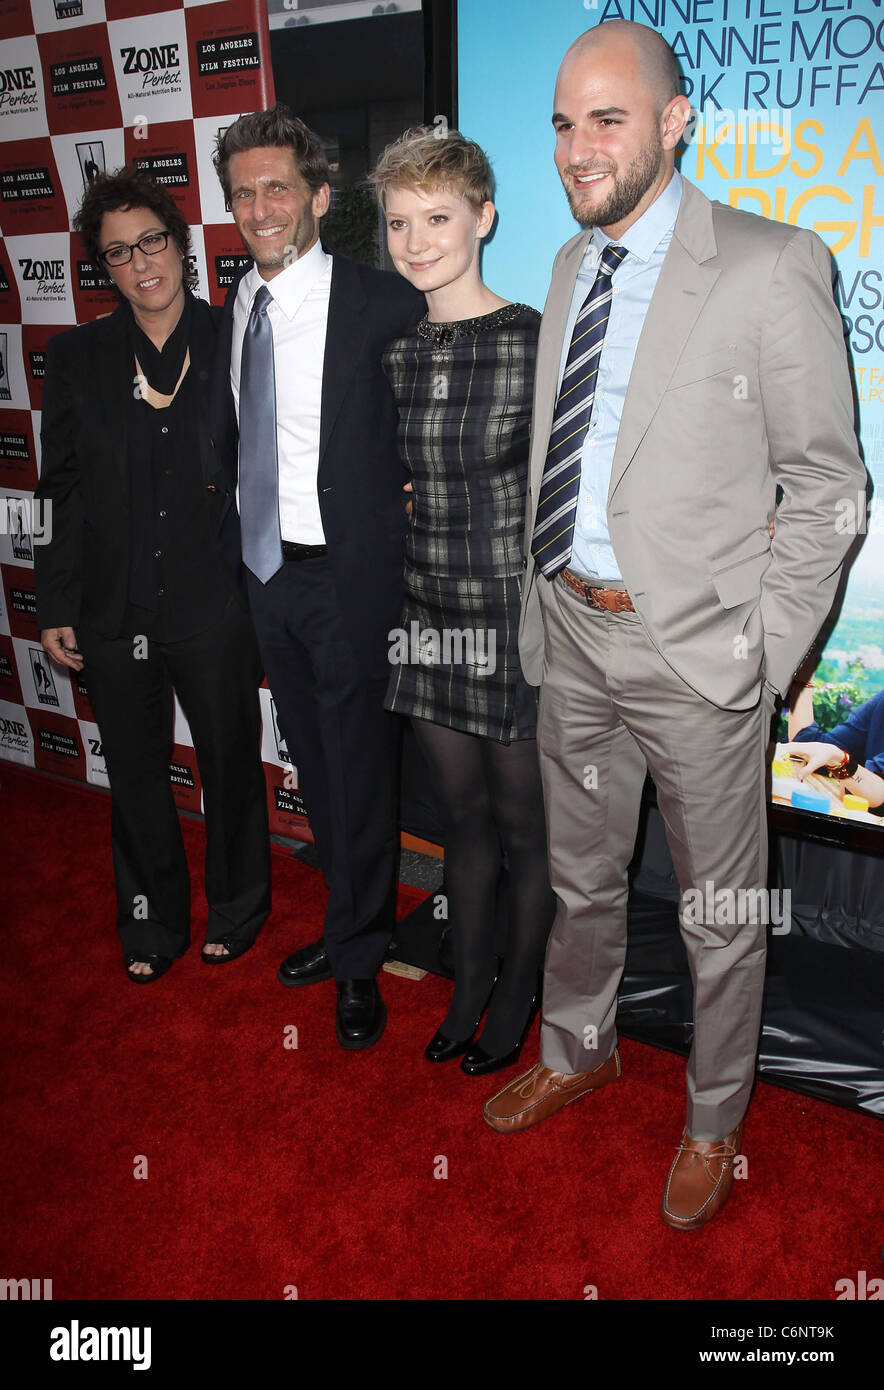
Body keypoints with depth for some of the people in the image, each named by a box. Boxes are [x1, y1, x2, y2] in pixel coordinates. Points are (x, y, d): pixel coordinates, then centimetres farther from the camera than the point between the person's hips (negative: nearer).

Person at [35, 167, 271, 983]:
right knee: (136, 778, 14)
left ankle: (237, 911, 37)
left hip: (215, 608, -2)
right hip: (115, 613, 2)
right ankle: (154, 925, 35)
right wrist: (57, 607, 2)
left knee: (231, 765, 12)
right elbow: (63, 491, 4)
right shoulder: (77, 358, 4)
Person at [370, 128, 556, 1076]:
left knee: (524, 826, 11)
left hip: (514, 615, -4)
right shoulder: (391, 349, 5)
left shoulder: (535, 343, -10)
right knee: (462, 817, 18)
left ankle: (515, 998, 35)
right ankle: (467, 986, 38)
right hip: (428, 614, 5)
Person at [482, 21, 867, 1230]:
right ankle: (578, 1051, 48)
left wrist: (765, 655, -12)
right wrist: (543, 611, 10)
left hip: (698, 650, -5)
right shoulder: (569, 266, 9)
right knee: (581, 879, 22)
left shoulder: (772, 269, -10)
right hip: (572, 635, 6)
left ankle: (715, 1121, 38)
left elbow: (826, 483, -8)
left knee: (722, 914, 13)